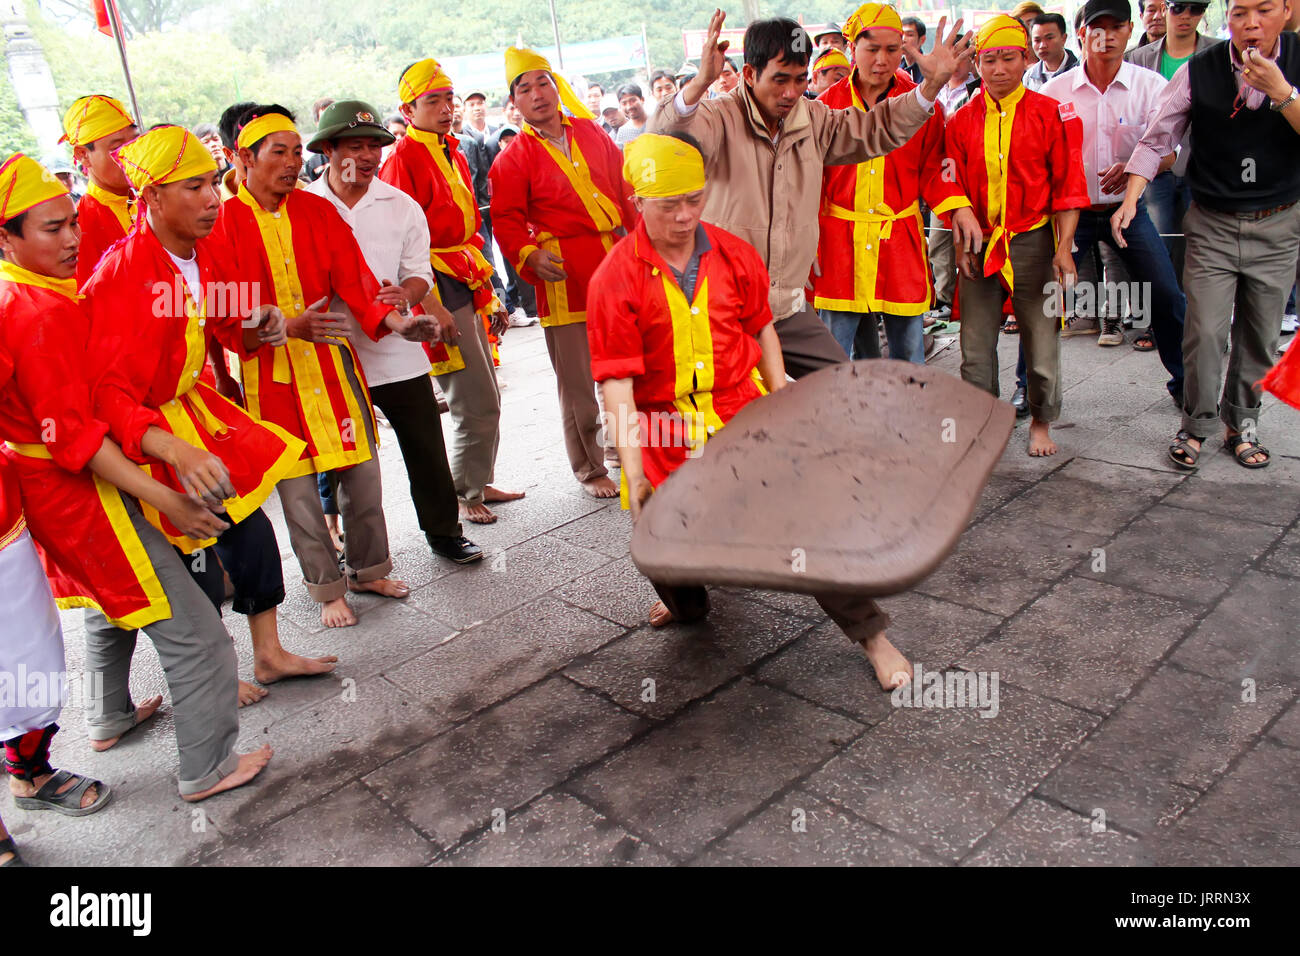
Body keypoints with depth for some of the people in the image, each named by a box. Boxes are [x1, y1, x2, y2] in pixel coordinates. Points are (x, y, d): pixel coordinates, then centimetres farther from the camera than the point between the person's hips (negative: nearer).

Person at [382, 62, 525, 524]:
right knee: (477, 404, -7)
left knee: (485, 400, 13)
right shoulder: (403, 160, -9)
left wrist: (489, 294, 18)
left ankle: (480, 483, 27)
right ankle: (463, 493, 9)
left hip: (468, 286, 9)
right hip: (437, 290, -8)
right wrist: (431, 304, -21)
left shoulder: (453, 156, 18)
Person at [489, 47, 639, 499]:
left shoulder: (591, 132, 10)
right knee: (576, 379, 0)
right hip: (564, 275, -4)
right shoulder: (514, 159, -2)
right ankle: (590, 469, 16)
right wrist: (529, 256, -23)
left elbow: (623, 187, 16)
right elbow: (507, 221, -6)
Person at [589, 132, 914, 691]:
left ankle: (871, 634, 8)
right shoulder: (614, 280, -11)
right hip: (664, 426, -1)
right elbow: (616, 381, -16)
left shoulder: (734, 255, 1)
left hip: (741, 411, 2)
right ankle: (686, 606, 35)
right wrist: (634, 476, -22)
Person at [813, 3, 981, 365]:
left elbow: (932, 169, 8)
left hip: (901, 238, 1)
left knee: (909, 350, 7)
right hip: (840, 240, 0)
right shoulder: (828, 105, 4)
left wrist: (960, 208, -9)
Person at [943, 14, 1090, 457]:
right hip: (980, 246, 2)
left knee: (1041, 338, 4)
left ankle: (1041, 423, 24)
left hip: (1033, 242, -1)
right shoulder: (961, 121, 5)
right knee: (976, 344, 3)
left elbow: (1067, 186, 0)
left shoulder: (1052, 114, 0)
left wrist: (1064, 248, -6)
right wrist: (961, 245, -1)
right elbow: (956, 188, 8)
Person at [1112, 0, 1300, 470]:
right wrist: (1130, 199, -12)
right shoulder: (1199, 70, -7)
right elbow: (1157, 139, -2)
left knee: (1260, 335, 9)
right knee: (1205, 331, -6)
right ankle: (1195, 426, 12)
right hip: (1212, 223, -1)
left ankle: (1242, 425, 25)